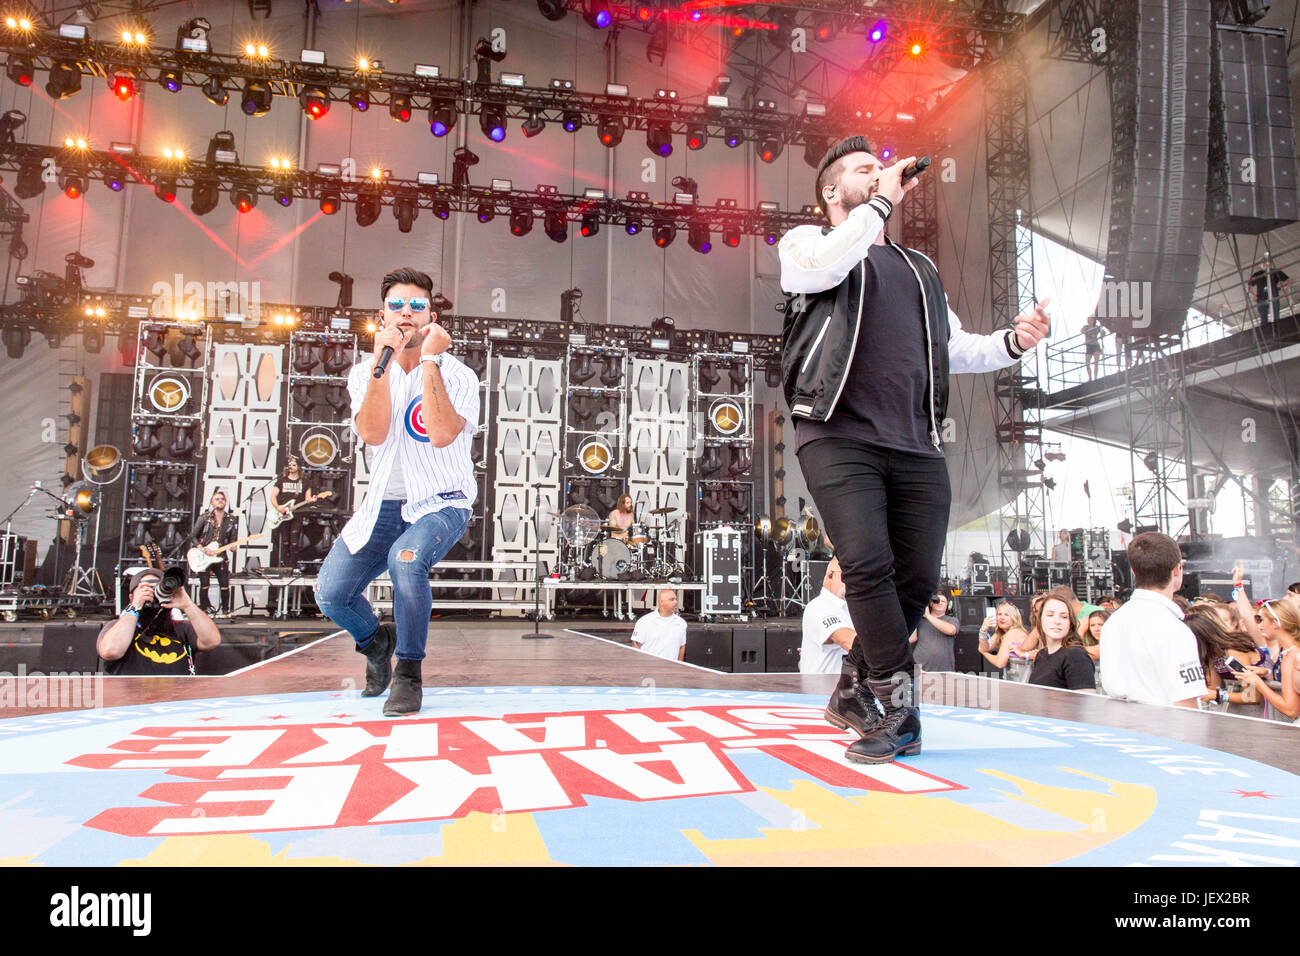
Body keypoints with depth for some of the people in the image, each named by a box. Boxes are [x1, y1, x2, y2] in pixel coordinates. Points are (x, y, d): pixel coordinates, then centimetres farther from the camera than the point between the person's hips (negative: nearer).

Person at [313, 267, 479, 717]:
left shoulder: (457, 375, -8)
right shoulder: (365, 372, 4)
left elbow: (441, 434, -27)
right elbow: (373, 433, -16)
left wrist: (430, 359, -23)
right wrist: (383, 359, -19)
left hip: (441, 503, -4)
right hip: (384, 505, 4)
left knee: (406, 560, -35)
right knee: (330, 594, -8)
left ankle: (409, 675, -14)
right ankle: (376, 640, 29)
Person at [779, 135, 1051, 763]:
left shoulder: (919, 268, 30)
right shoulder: (806, 242, 14)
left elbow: (955, 349, 25)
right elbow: (823, 268, -12)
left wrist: (1012, 342, 6)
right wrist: (882, 202, -1)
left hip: (916, 446, 6)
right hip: (839, 436, -5)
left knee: (917, 580, 1)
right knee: (867, 566, -19)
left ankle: (856, 691, 20)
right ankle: (897, 709, -6)